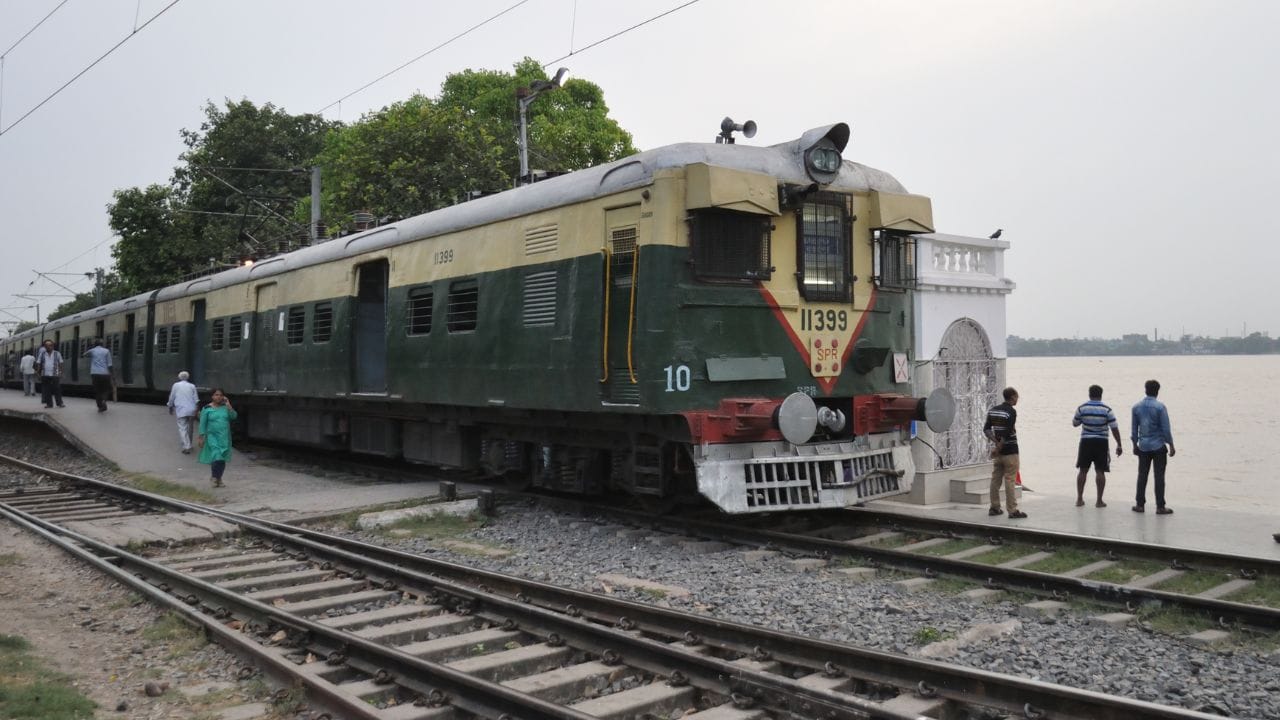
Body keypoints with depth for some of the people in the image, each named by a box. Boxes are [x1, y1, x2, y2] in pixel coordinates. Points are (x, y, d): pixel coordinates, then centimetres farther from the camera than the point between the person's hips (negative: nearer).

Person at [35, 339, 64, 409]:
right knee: (47, 391, 2)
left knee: (57, 390, -5)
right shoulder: (42, 354, 8)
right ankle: (49, 403, 8)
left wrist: (60, 373, 1)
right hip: (45, 375, 1)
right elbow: (38, 364, 9)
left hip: (55, 375, -1)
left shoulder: (57, 354, 7)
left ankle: (60, 403, -2)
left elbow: (60, 364, 8)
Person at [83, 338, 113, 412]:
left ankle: (100, 406, 7)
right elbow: (109, 364, -2)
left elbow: (85, 354, 31)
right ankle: (104, 400, -15)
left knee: (97, 390, 10)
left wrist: (91, 347, 26)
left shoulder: (92, 351, 6)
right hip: (105, 373, -1)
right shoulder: (106, 351, 2)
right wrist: (111, 374, 2)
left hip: (95, 374, 1)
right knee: (106, 389, 13)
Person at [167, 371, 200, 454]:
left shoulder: (176, 385, 4)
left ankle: (187, 447, -17)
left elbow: (171, 398, 9)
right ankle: (189, 444, 26)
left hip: (181, 411, -2)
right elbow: (196, 400, 3)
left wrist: (170, 408, 25)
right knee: (189, 428, 16)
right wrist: (196, 410, 6)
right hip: (191, 410, 3)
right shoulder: (192, 386, 8)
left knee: (183, 429, -5)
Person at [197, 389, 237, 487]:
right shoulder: (207, 409, -2)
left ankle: (218, 478, 20)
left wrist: (228, 404, -11)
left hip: (225, 437, 3)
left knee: (223, 459, 6)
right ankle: (214, 477, 2)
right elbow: (202, 423, -1)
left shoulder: (225, 407, 6)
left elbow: (234, 416, -8)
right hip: (212, 437, -3)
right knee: (216, 457, -16)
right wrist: (201, 437, -5)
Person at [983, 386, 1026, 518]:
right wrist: (999, 447, -12)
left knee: (995, 479, 11)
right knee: (1010, 481, -5)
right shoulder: (1011, 412, -14)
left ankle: (994, 508, 16)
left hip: (998, 451, 7)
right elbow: (1007, 433, -19)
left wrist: (996, 442, -4)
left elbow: (986, 429, 4)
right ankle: (1012, 510, -3)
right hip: (1010, 451, -7)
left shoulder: (993, 410, 8)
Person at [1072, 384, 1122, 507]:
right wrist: (1119, 445, 0)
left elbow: (1074, 424, 10)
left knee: (1083, 470, 8)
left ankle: (1079, 499, 9)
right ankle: (1099, 501, 4)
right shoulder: (1107, 409, -6)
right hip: (1101, 442, -1)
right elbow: (1114, 428, -6)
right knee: (1100, 471, 3)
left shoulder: (1082, 408, -3)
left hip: (1086, 442, 1)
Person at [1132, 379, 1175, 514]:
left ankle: (1140, 505, 11)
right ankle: (1160, 507, 3)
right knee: (1159, 477, 0)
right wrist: (1171, 446, -2)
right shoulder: (1160, 407, -10)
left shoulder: (1136, 407, 3)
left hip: (1143, 447, 4)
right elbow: (1166, 429, -10)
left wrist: (1135, 445, 18)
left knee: (1142, 476, 9)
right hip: (1158, 446, -4)